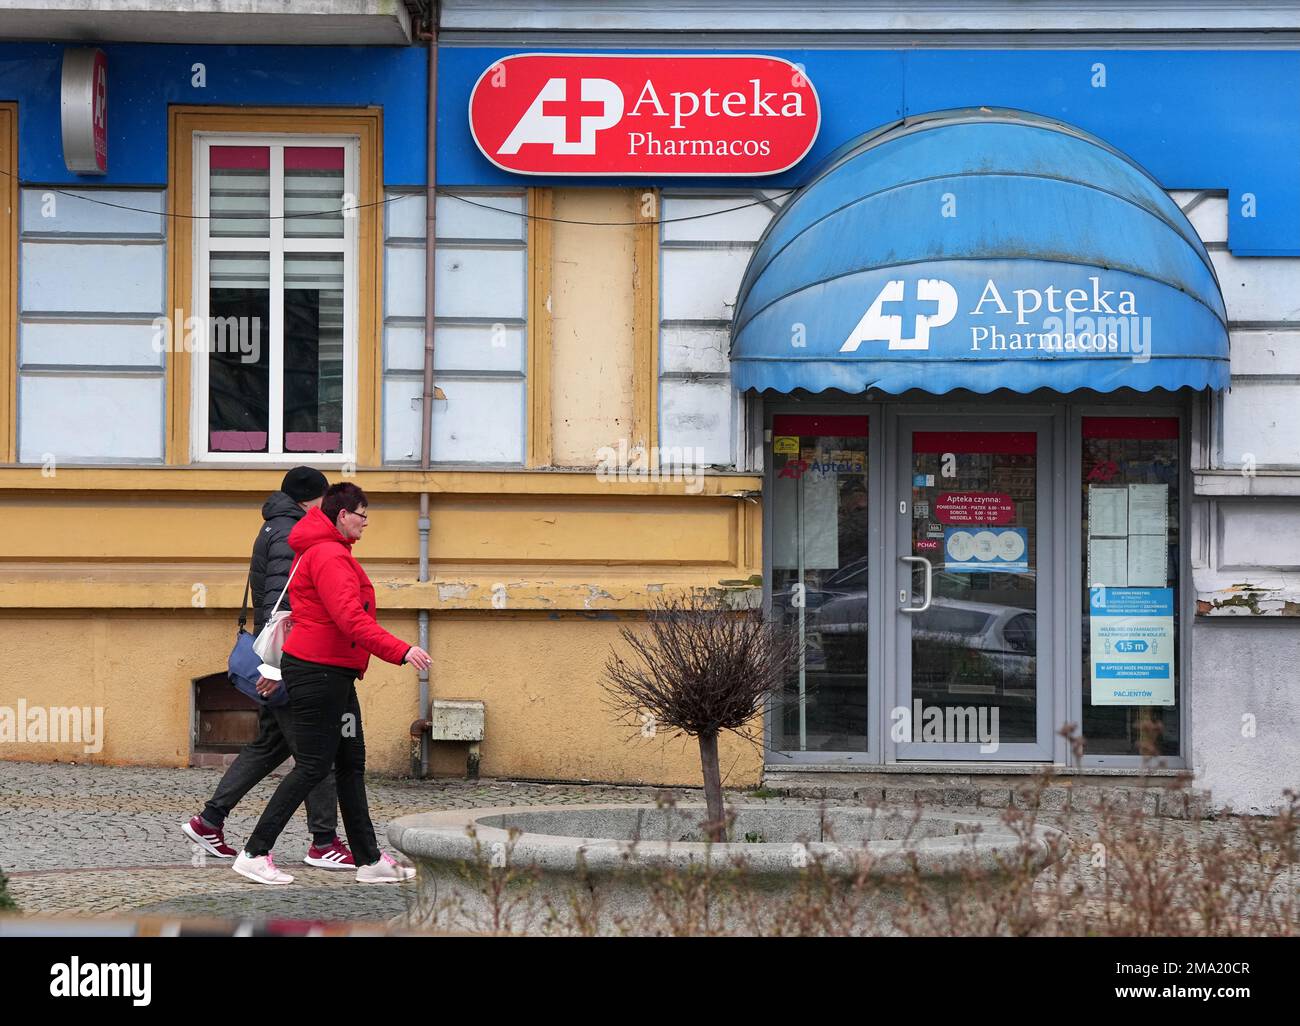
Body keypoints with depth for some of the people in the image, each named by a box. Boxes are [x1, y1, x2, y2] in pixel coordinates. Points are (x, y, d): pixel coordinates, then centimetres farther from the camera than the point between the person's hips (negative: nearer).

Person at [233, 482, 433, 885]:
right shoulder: (330, 557, -17)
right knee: (313, 766, -8)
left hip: (334, 673, 11)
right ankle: (255, 854, -4)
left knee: (350, 763, 11)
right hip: (319, 672, -11)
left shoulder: (330, 552, 19)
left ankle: (369, 860, 13)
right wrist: (400, 651, -31)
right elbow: (350, 619, -27)